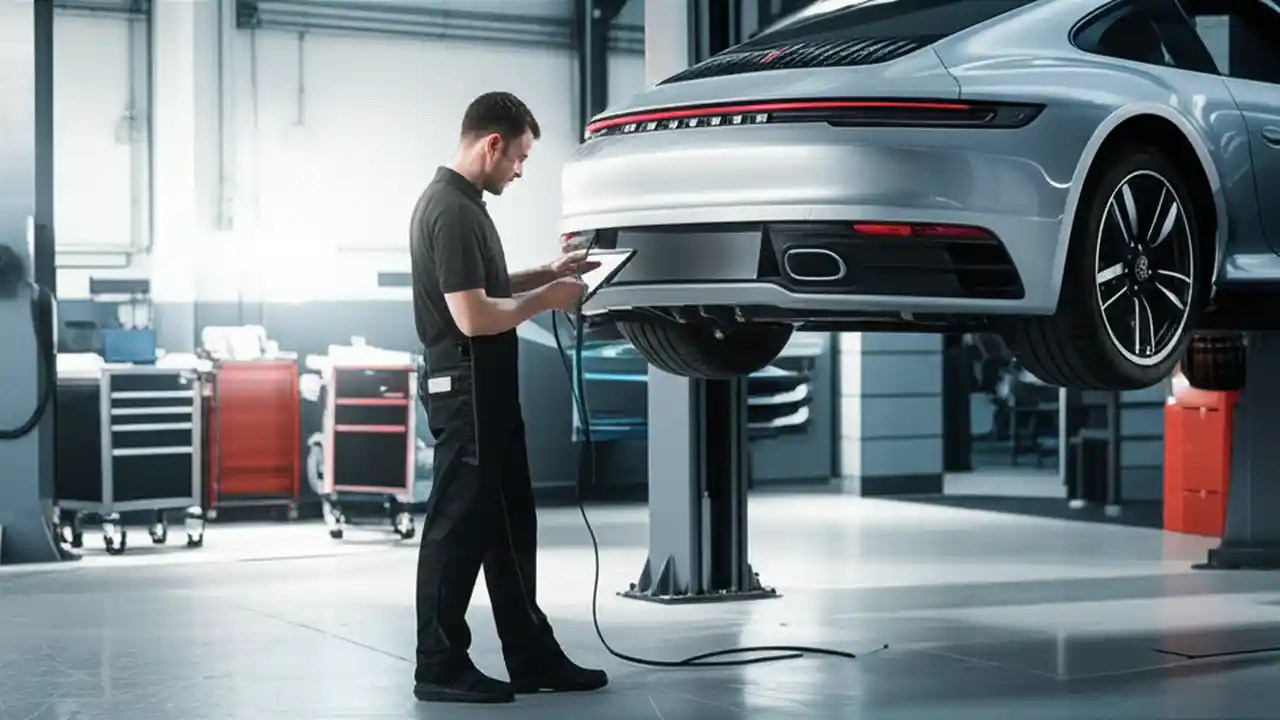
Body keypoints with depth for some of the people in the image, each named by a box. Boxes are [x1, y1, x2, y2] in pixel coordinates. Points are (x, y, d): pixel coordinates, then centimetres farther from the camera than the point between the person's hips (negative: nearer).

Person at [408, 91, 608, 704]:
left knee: (509, 527, 12)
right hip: (465, 391, -10)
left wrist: (546, 273, 16)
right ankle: (440, 667, 6)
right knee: (459, 528, -3)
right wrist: (546, 299, -12)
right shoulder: (452, 211, -19)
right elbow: (473, 315, -24)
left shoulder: (462, 202, 13)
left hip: (488, 392, 10)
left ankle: (532, 657, 18)